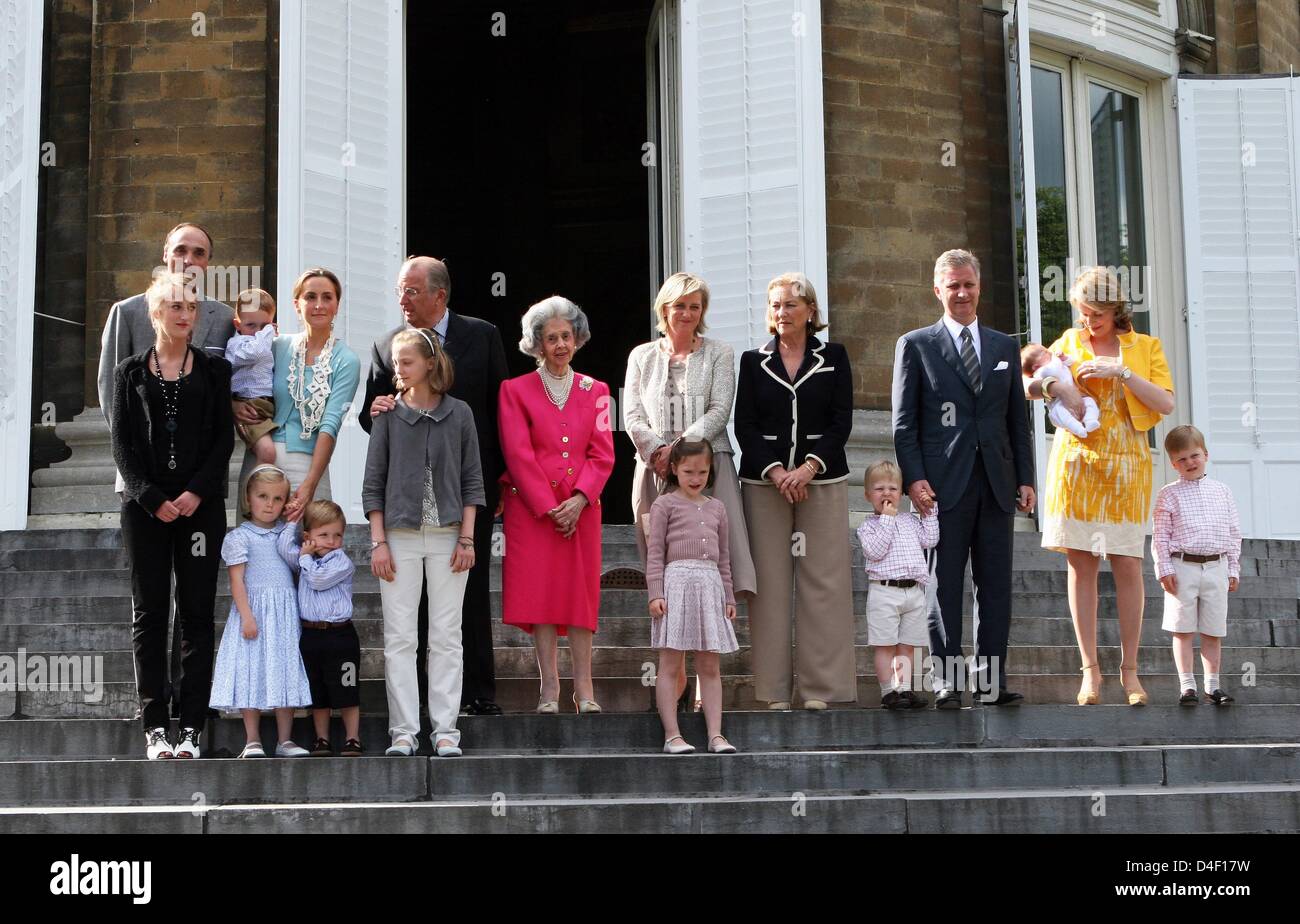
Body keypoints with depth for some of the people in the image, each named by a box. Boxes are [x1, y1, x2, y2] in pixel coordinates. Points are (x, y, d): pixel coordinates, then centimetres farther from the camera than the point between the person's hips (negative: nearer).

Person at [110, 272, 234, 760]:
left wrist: (197, 492, -9)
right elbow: (122, 444, 4)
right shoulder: (130, 372, 10)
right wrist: (151, 498, -8)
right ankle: (154, 727, 2)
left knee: (197, 613, -2)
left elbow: (224, 438, 4)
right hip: (144, 504, 0)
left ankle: (192, 727, -1)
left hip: (201, 504, 0)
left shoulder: (213, 369, 10)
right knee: (149, 613, 0)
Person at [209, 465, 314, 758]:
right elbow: (237, 580, -8)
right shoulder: (239, 536, -2)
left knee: (285, 672, 4)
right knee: (252, 672, -4)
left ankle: (285, 740, 9)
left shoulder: (289, 533, 12)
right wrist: (247, 616, -15)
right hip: (253, 609, -4)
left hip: (286, 614, 4)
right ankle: (252, 741, 2)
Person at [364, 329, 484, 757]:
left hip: (448, 536, 0)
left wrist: (466, 538, -1)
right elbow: (373, 483, 6)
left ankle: (445, 731, 5)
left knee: (446, 637, 1)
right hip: (400, 535, 0)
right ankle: (403, 731, 4)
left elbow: (472, 480, 7)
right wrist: (378, 542, -2)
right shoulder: (389, 415, 6)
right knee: (399, 637, -1)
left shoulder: (459, 414, 5)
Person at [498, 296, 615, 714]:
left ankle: (584, 687, 2)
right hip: (530, 506, -2)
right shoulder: (515, 390, 3)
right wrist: (549, 507, -11)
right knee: (539, 590, -5)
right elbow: (518, 454, -4)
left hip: (581, 507, 2)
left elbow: (603, 453, 4)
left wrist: (578, 500, -10)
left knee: (581, 590, 0)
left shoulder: (595, 391, 11)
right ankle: (549, 687, -1)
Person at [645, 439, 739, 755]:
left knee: (710, 666, 5)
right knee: (670, 664, -3)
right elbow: (655, 552, -2)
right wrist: (655, 593, -11)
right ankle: (672, 735, -1)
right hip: (677, 583, -5)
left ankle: (715, 734, 5)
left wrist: (729, 597, 15)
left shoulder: (717, 507, 17)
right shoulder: (665, 504, 2)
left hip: (710, 586, 5)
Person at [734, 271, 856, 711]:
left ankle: (822, 686, 0)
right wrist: (776, 471, -11)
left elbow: (841, 422, 1)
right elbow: (744, 426, 3)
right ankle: (775, 689, 2)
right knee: (769, 583, -2)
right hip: (764, 481, 1)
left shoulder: (833, 357, 8)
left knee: (823, 580, -4)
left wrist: (809, 467, -12)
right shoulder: (753, 361, 10)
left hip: (821, 480, 0)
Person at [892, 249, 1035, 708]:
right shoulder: (915, 345, 5)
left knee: (996, 585, 4)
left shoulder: (1004, 347, 16)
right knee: (945, 586, -1)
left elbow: (1018, 419, 16)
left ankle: (991, 678, 9)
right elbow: (904, 423, 1)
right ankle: (947, 681, 3)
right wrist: (914, 478, -10)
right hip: (944, 484, -3)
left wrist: (1025, 478, 7)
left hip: (996, 483, 4)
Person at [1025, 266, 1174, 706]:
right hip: (1077, 461, 1)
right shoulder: (1069, 343, 12)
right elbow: (1029, 385, 17)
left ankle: (1129, 670, 4)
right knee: (1081, 564, -2)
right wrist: (1041, 385, -7)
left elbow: (1166, 403, -3)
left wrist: (1121, 373, -14)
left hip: (1125, 464, -1)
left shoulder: (1145, 347, 8)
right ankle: (1090, 670, 2)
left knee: (1128, 566, -5)